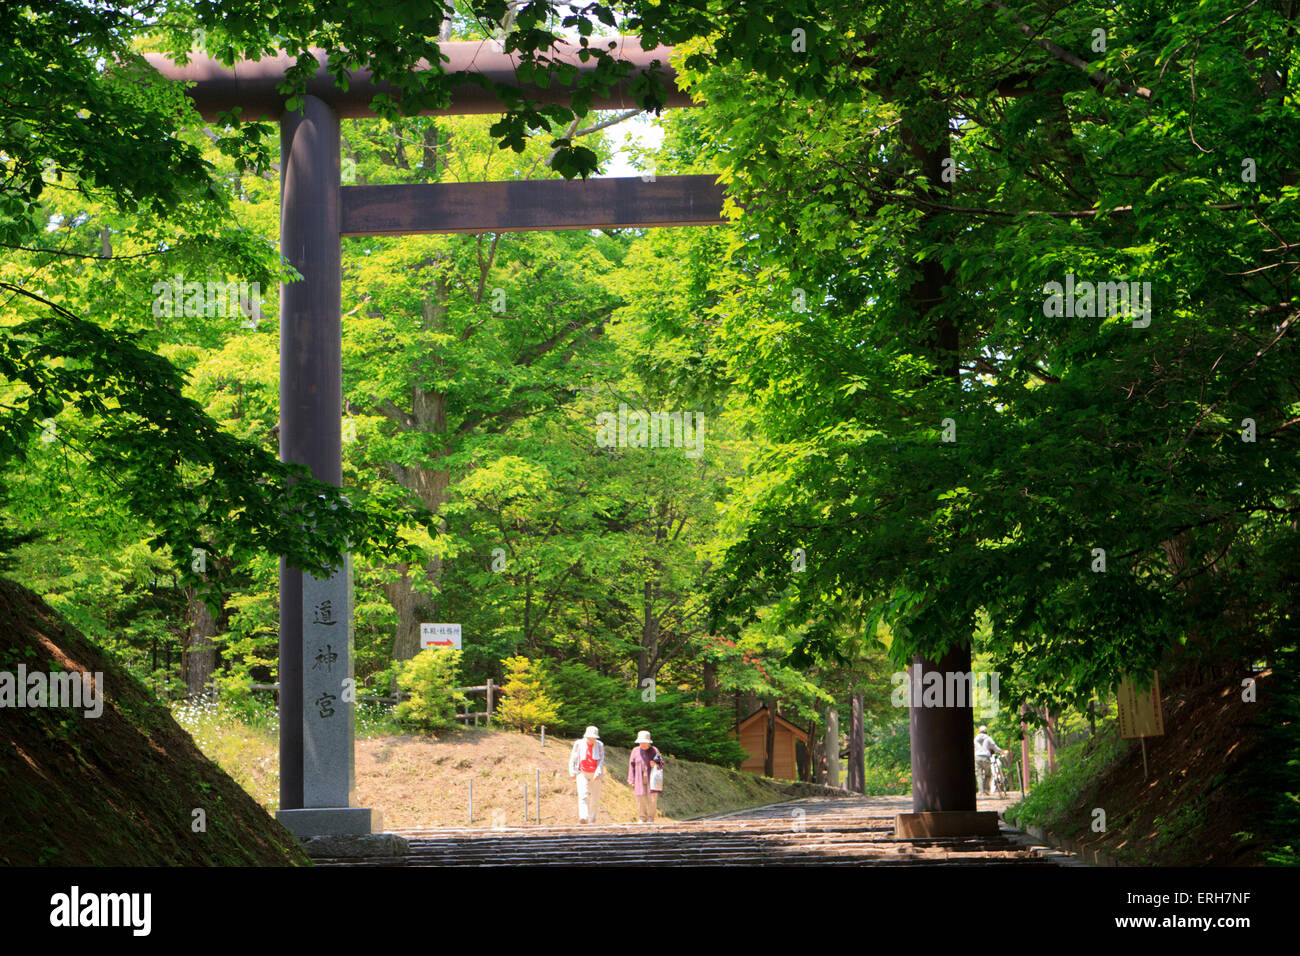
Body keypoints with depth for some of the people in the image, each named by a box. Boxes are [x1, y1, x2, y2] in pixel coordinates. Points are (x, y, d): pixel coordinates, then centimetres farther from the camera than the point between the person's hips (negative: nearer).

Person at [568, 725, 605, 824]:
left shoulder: (599, 745, 3)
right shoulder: (579, 744, 2)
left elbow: (601, 760, -6)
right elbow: (572, 759, 6)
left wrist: (598, 772, -22)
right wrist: (572, 772, -6)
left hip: (595, 775, 2)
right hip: (582, 774, -2)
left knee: (595, 799, 3)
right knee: (583, 795, -21)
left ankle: (592, 820, 15)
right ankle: (583, 817, -37)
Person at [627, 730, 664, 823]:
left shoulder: (654, 750, 5)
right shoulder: (635, 751, 7)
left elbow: (662, 764, 6)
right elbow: (631, 765, 8)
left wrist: (656, 764, -17)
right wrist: (631, 780, 3)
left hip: (651, 779, -1)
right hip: (639, 780, 1)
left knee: (652, 799, -7)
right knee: (640, 798, -3)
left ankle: (650, 818, 3)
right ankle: (642, 818, 7)